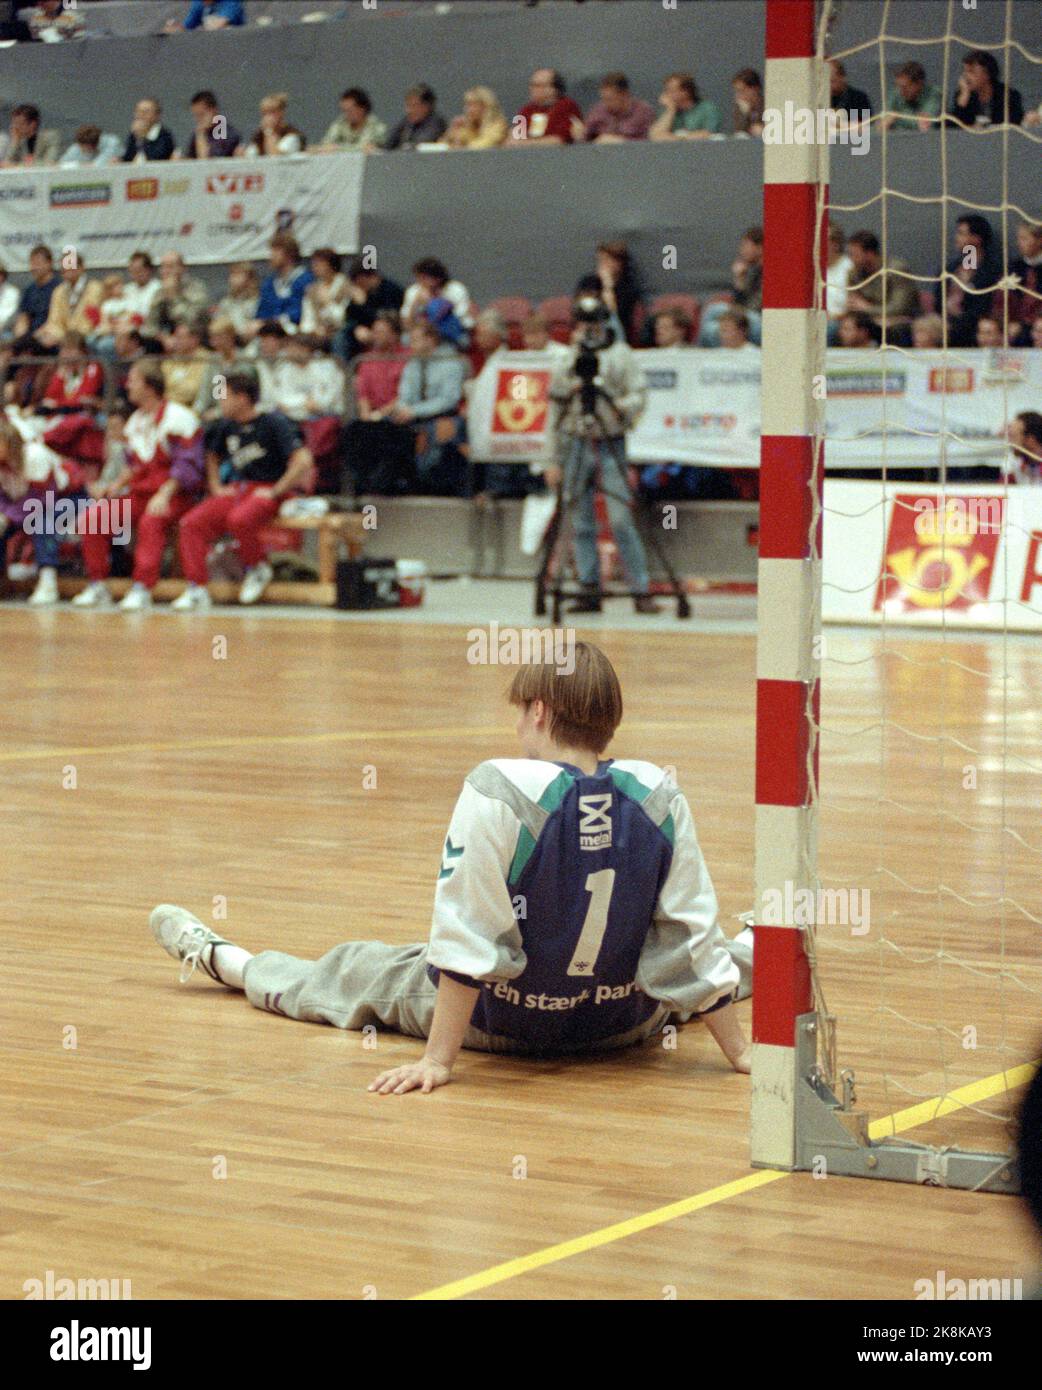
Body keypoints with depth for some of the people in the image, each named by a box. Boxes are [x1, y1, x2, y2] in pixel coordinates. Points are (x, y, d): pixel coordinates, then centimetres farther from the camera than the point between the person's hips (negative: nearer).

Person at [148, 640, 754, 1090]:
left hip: (504, 1020, -3)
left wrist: (438, 1059, -19)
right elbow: (694, 940, -11)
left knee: (354, 970, 23)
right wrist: (741, 1051, -3)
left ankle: (219, 959, 46)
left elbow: (466, 937, -23)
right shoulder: (661, 799, -15)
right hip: (626, 1023, 3)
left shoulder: (498, 792, -25)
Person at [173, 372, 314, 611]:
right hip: (236, 490, 7)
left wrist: (276, 491, -17)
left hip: (267, 494, -7)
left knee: (238, 520, -37)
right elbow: (213, 456, 30)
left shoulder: (274, 424, -10)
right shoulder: (227, 427, 11)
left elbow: (303, 461, -18)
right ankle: (196, 589, -17)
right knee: (191, 523, -16)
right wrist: (216, 487, 14)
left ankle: (258, 569, -8)